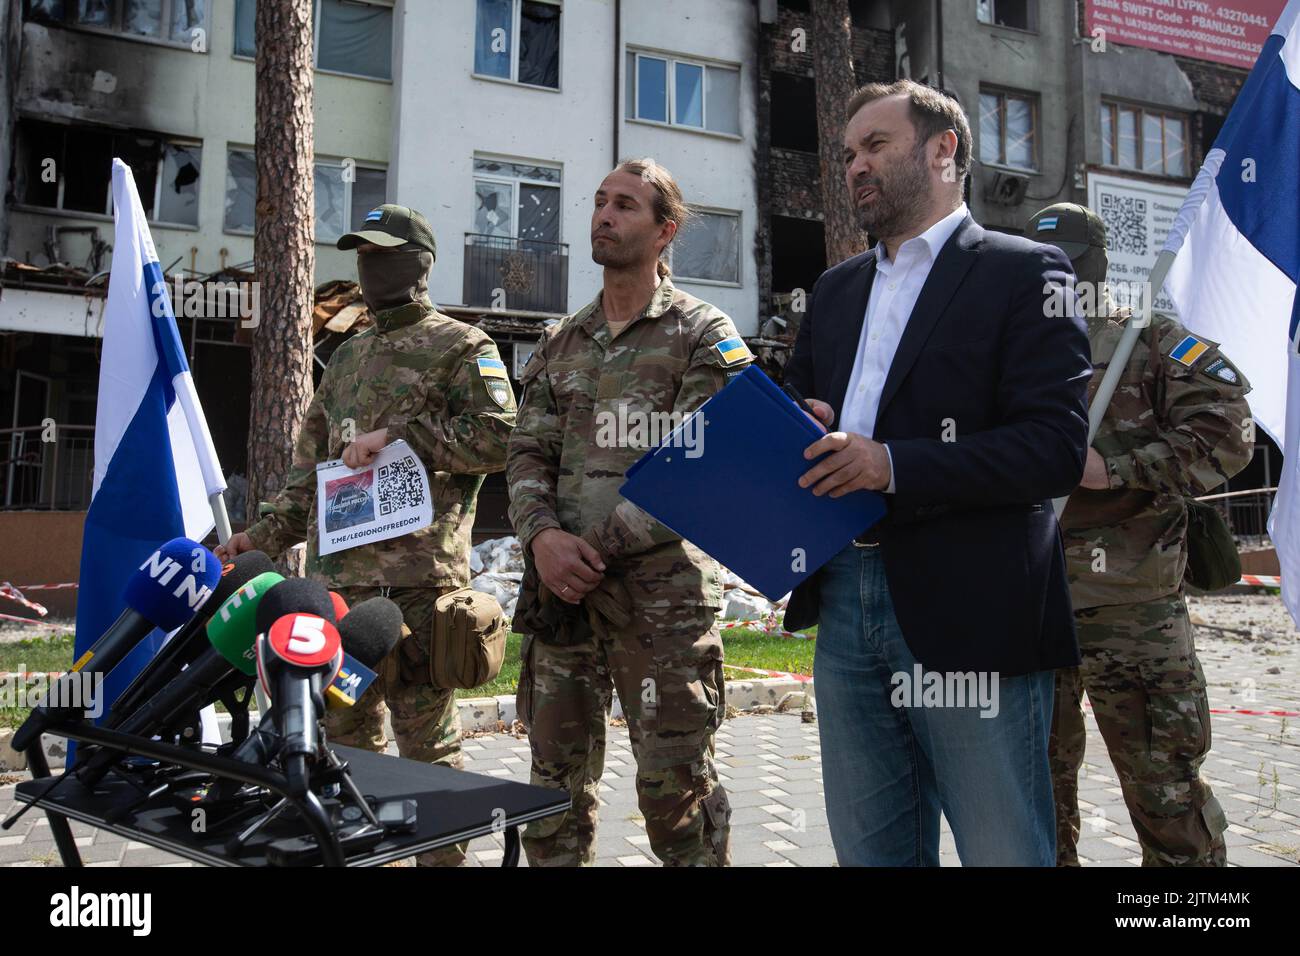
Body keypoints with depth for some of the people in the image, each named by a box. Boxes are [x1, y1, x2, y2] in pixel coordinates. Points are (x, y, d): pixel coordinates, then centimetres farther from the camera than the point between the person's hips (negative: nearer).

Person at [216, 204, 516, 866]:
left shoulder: (459, 347, 1)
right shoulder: (346, 358, 23)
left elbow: (499, 436, -13)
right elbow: (311, 465, 25)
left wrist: (399, 434, -15)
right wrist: (266, 533, 14)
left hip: (413, 576, -7)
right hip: (336, 576, 8)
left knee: (426, 740, -2)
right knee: (344, 733, 14)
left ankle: (440, 857, 10)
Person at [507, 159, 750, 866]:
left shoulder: (703, 336, 0)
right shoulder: (560, 343, 17)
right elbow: (528, 454, 11)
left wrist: (602, 543, -14)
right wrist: (543, 536, -9)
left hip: (661, 590, -5)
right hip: (560, 591, 5)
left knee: (674, 782, -1)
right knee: (556, 776, 12)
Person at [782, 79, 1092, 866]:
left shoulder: (1022, 271, -2)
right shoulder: (836, 289, 19)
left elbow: (1059, 444, -13)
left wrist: (895, 465, -23)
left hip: (971, 615, -6)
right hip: (845, 603, 6)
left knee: (1002, 851, 3)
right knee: (870, 851, 15)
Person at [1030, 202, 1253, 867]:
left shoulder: (1152, 345, 3)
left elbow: (1224, 432, -9)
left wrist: (1115, 471, -16)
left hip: (1130, 610, -5)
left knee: (1165, 788, 0)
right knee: (1038, 781, 15)